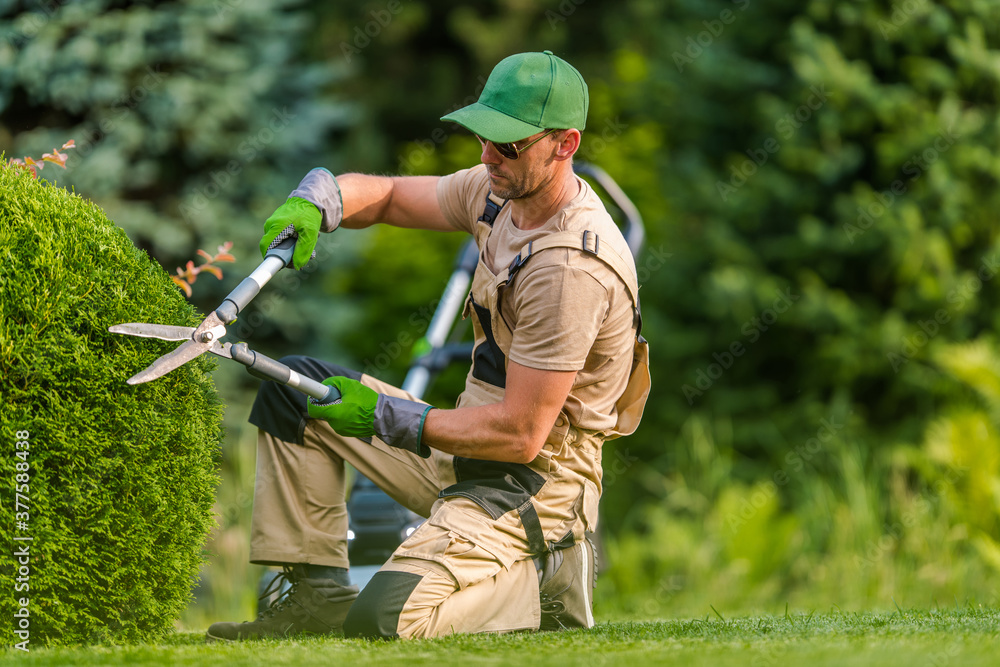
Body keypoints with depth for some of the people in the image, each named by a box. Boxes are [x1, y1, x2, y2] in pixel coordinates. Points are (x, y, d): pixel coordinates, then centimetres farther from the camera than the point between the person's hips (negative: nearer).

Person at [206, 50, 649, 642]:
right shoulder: (501, 190, 0)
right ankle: (318, 590, 9)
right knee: (294, 388, 9)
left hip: (534, 479, -9)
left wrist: (385, 417, -17)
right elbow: (384, 194, 13)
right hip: (466, 448, 10)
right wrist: (313, 204, -10)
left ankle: (542, 577, -3)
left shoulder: (571, 267, -28)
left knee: (387, 617, -28)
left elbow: (520, 436, -26)